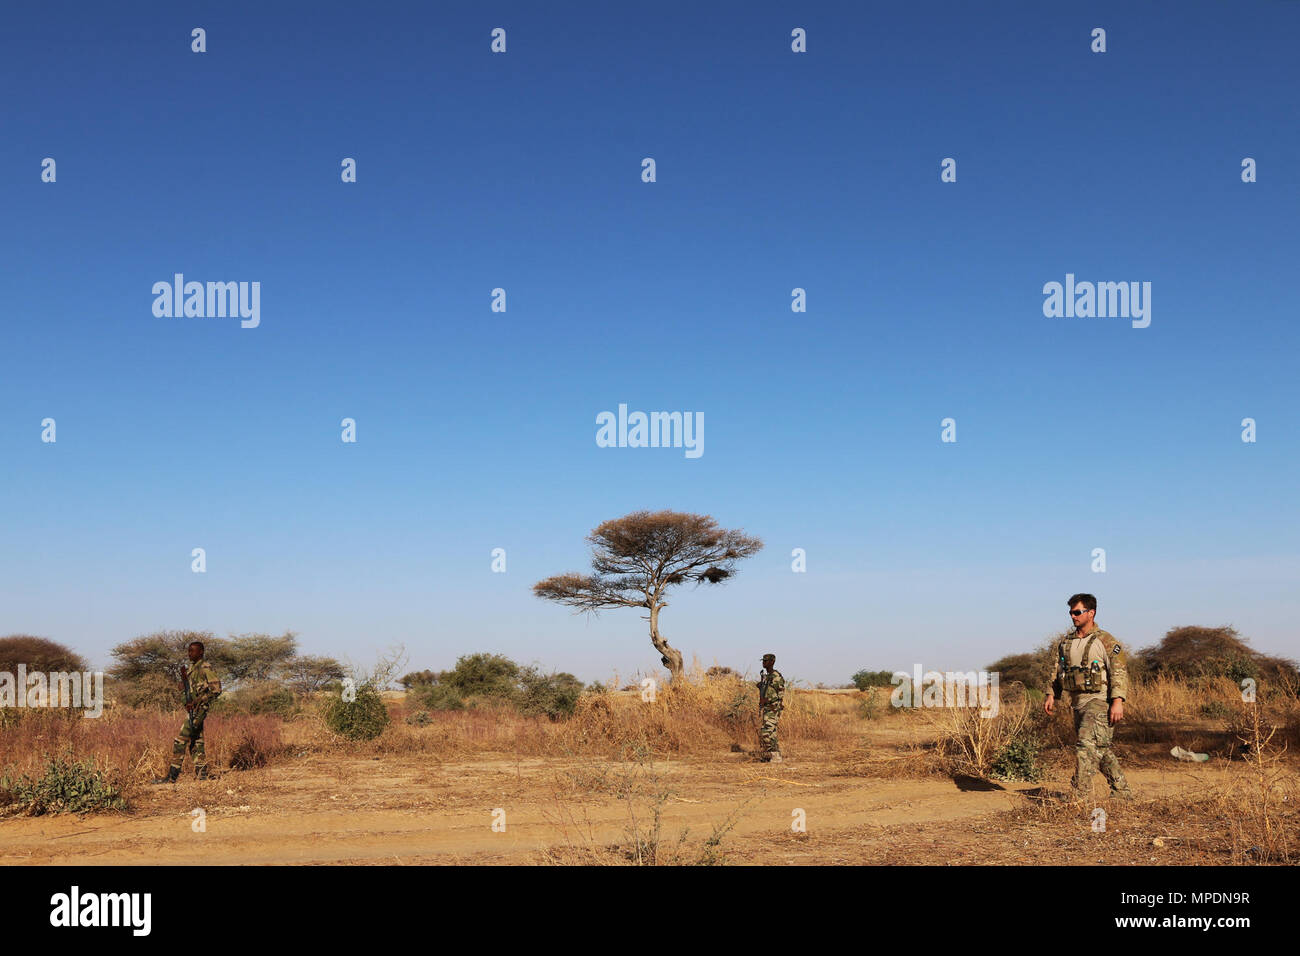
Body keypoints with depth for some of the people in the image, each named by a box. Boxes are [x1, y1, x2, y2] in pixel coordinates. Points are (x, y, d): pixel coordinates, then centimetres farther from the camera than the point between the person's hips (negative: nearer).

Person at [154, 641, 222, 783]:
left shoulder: (205, 667, -12)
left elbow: (216, 689, -18)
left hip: (199, 709, -10)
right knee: (196, 743, 10)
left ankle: (172, 776, -8)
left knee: (180, 741, -10)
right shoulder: (193, 667, 16)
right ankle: (202, 776, 12)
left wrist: (196, 702, -18)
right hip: (194, 709, 10)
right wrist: (188, 702, 3)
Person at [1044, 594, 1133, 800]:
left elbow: (1119, 671, -12)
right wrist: (1051, 695, 9)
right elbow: (1057, 671, 21)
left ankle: (1079, 794, -16)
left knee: (1086, 745, -17)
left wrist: (1117, 701, -21)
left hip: (1100, 701, -8)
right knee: (1101, 750, 12)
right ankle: (1122, 792, 23)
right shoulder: (1066, 642, 15)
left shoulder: (1105, 640, -6)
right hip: (1079, 703, 8)